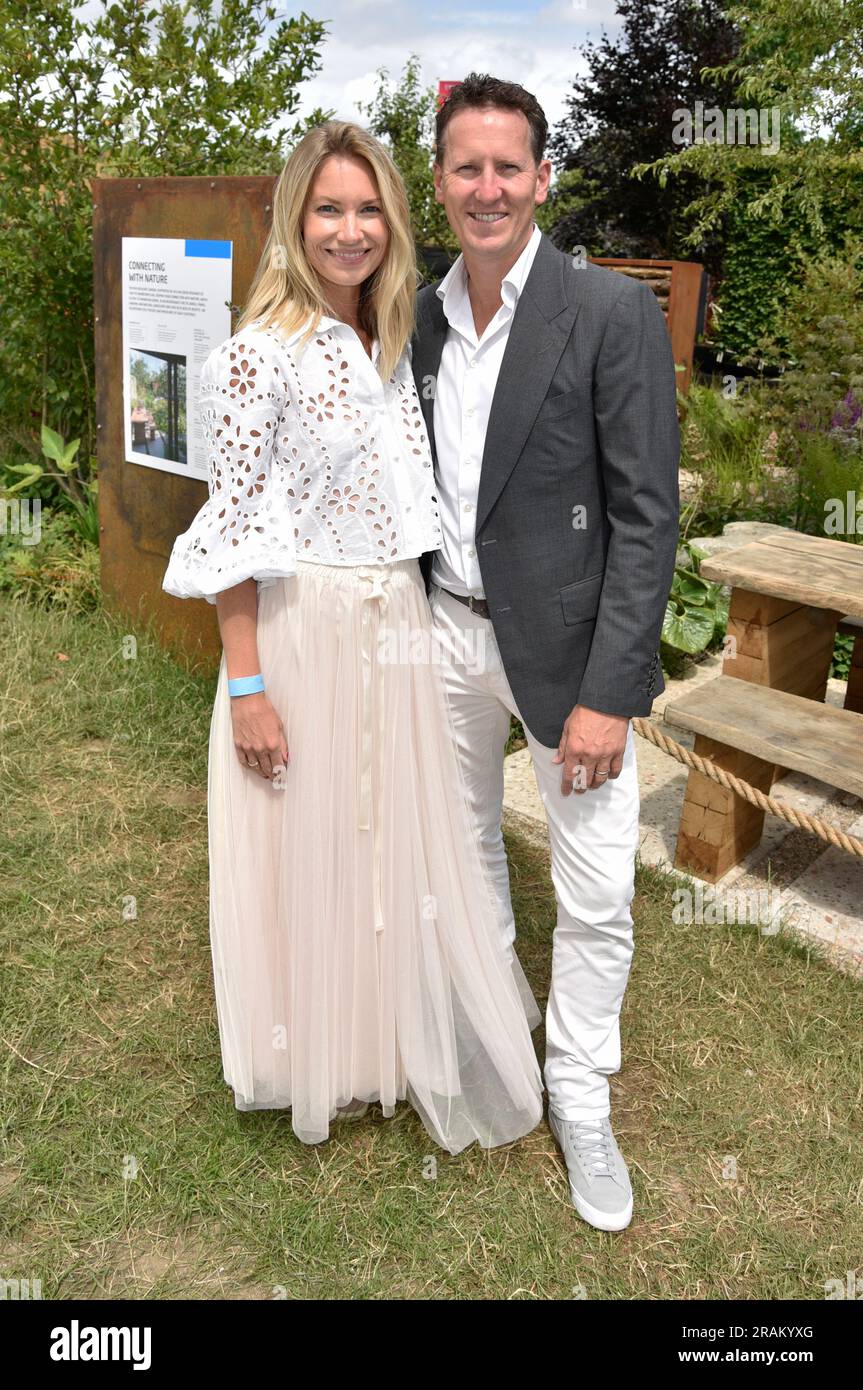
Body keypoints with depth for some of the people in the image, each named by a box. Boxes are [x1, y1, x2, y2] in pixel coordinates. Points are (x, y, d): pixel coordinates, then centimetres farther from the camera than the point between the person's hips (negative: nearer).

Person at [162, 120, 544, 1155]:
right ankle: (317, 1058, 32)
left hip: (397, 631, 7)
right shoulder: (261, 352, -13)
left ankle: (390, 1038, 40)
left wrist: (422, 621, 12)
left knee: (398, 837, 16)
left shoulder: (393, 343, 8)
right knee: (309, 846, 8)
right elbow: (232, 526, -15)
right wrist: (245, 684, -16)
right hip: (302, 632, -6)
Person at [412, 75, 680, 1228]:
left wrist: (609, 694, -19)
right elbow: (415, 485, 11)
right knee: (465, 847, 20)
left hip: (566, 645, -5)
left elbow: (648, 515, -15)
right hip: (449, 629, 5)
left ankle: (579, 1097, 27)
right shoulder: (423, 317, 4)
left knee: (598, 895, 4)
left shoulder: (613, 312, -12)